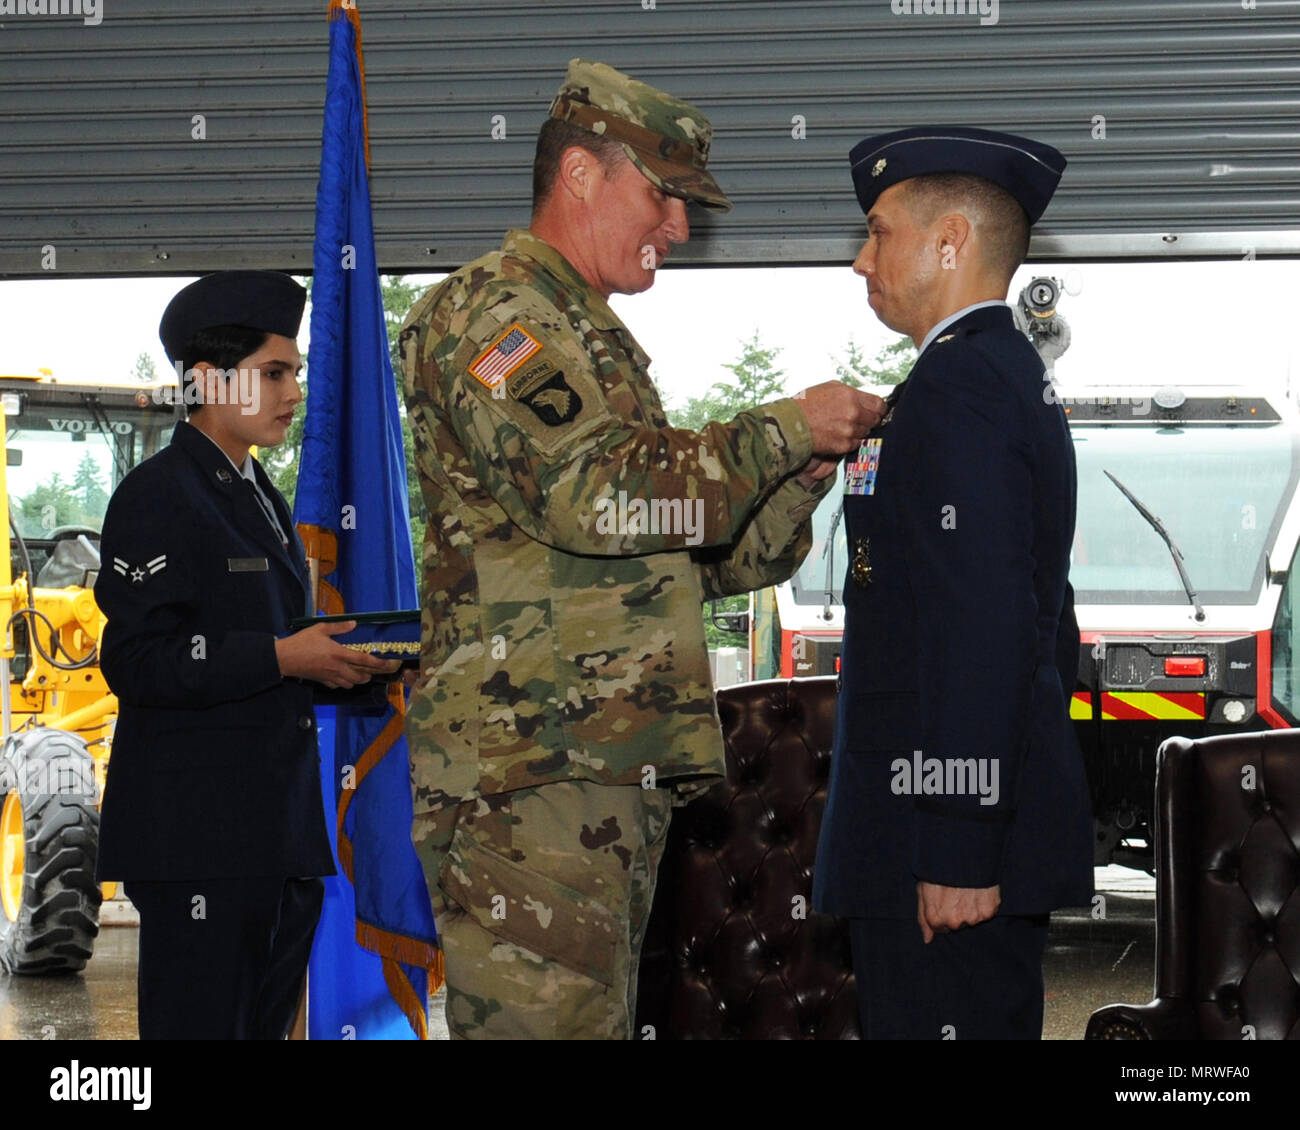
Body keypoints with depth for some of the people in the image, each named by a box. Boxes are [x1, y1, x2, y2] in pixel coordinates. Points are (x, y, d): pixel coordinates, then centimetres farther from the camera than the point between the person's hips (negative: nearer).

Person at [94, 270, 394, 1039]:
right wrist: (283, 658, -20)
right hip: (199, 836, -9)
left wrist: (339, 663, 7)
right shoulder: (158, 495, -8)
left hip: (282, 832, 9)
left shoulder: (263, 500, 20)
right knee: (199, 1023, -6)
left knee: (265, 1022, 11)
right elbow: (137, 661, -17)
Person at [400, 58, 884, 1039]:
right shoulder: (491, 311, -5)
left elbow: (707, 558, 26)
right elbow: (593, 492, -21)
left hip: (615, 775, 10)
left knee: (596, 1020, 10)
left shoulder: (596, 339, 26)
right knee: (544, 1023, -12)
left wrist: (814, 462, 9)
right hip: (527, 773, -10)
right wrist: (784, 429, -11)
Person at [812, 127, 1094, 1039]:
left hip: (947, 835, -11)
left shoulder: (956, 389, -15)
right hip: (1007, 818, 11)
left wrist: (956, 852, -23)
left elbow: (981, 629, -23)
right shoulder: (1013, 376, 18)